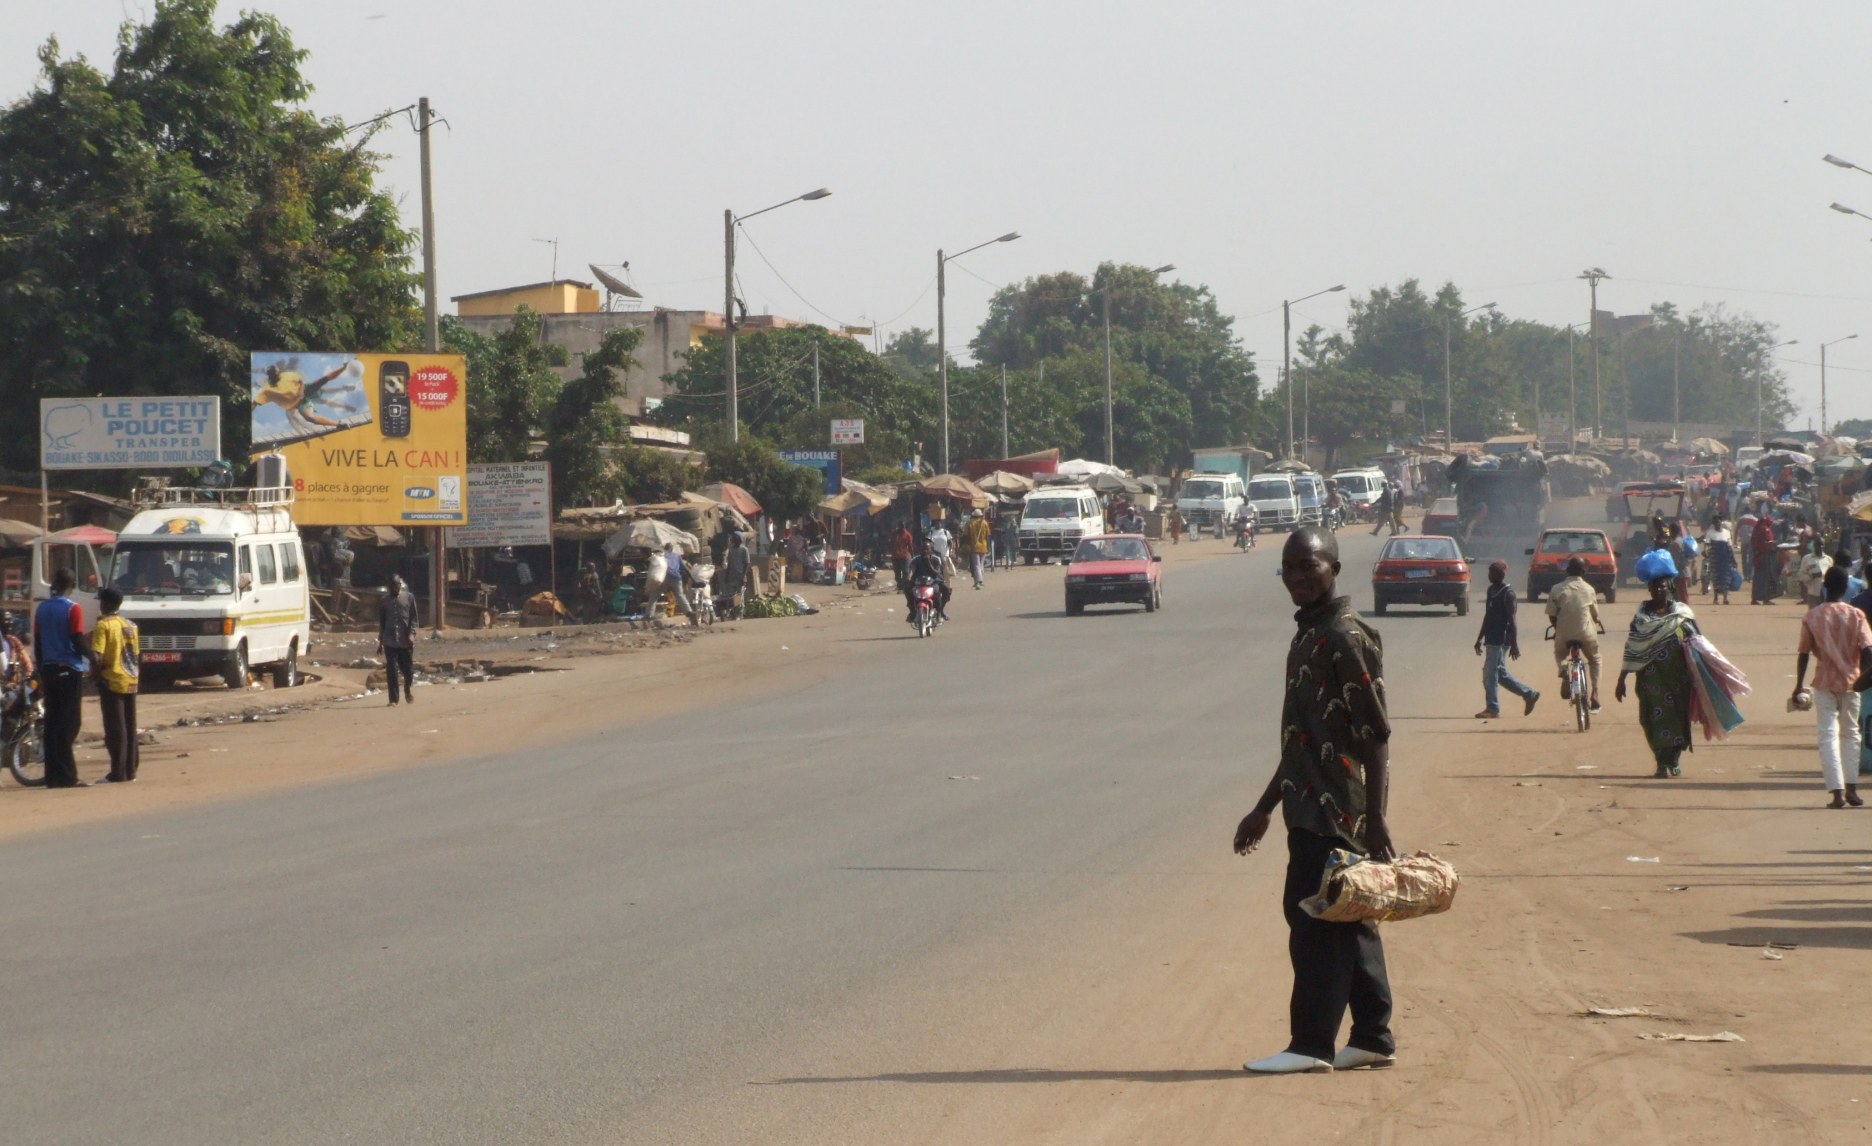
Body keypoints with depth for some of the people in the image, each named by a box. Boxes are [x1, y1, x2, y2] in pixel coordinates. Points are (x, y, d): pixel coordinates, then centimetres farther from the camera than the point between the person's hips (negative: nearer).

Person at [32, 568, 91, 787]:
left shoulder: (41, 609, 8)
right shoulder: (72, 609, -10)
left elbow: (37, 644, 12)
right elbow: (79, 642, -13)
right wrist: (94, 654, 5)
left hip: (49, 670, 6)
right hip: (70, 670, -6)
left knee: (52, 722, 8)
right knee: (69, 723, -5)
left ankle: (52, 775, 7)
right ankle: (66, 776, -9)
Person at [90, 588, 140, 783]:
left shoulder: (103, 625, -12)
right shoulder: (131, 625, 10)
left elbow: (96, 657, -20)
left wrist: (95, 671, -4)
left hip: (112, 681, -7)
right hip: (131, 681, 7)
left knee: (115, 729, -5)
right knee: (130, 728, 11)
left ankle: (118, 773, -6)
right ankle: (130, 771, 13)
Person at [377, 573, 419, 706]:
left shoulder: (409, 598, 3)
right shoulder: (384, 601, 8)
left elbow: (414, 618, 2)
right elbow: (381, 622, 13)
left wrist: (411, 634, -12)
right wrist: (381, 641, 12)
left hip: (405, 640, -1)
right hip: (389, 640, 1)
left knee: (408, 669, 7)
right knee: (391, 671, -5)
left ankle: (409, 690, 34)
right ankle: (393, 699, -1)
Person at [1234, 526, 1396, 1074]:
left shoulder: (1347, 638, -13)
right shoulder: (1307, 636, 17)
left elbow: (1375, 732, -17)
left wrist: (1375, 817, -21)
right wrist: (1264, 808, 26)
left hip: (1336, 808, -10)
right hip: (1312, 808, 10)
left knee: (1317, 920, -8)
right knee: (1347, 921, 12)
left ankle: (1311, 1043, -5)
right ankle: (1373, 1036, 16)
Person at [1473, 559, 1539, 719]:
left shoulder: (1508, 593, -13)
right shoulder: (1492, 590, 13)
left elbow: (1511, 619, -16)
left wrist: (1514, 644, -18)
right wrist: (1480, 638, 22)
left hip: (1501, 639, -9)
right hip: (1492, 638, 9)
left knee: (1490, 673, -8)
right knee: (1500, 672, 13)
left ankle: (1492, 709, -2)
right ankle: (1529, 694, 22)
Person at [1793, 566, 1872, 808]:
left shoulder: (1812, 617, -5)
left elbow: (1803, 653, -3)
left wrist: (1799, 685, 4)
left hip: (1824, 684, -1)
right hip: (1850, 683, 1)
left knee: (1828, 736, 0)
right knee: (1850, 733, 17)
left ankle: (1837, 792, -11)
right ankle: (1851, 789, 17)